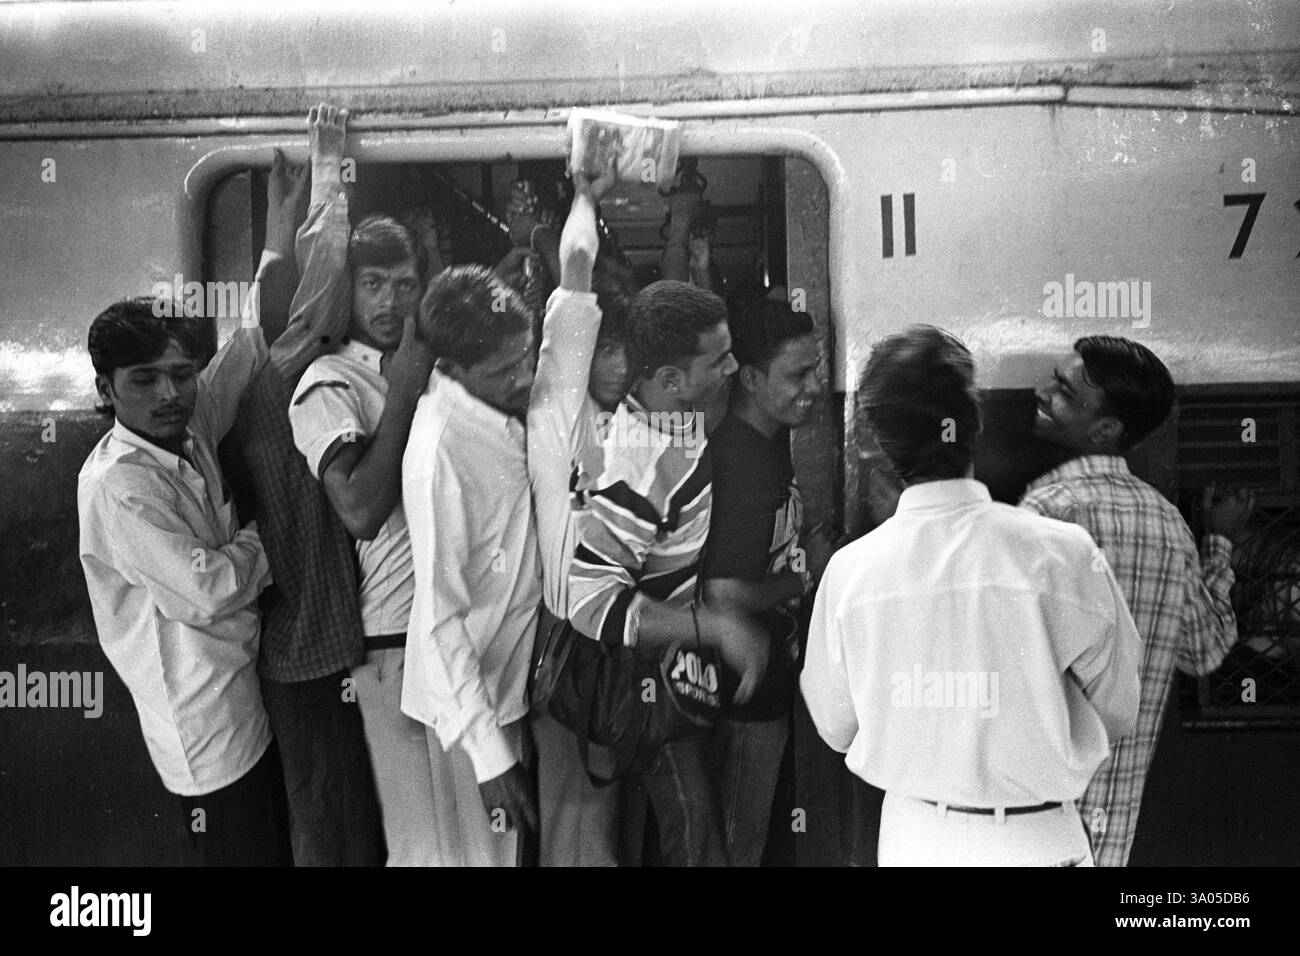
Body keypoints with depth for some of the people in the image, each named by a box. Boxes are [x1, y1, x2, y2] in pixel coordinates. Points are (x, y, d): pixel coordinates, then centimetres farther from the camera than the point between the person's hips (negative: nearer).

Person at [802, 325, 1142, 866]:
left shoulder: (848, 569, -12)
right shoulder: (1061, 553, -19)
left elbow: (836, 730, 0)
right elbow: (1118, 714, -7)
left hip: (910, 837, 2)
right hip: (1034, 841, -2)